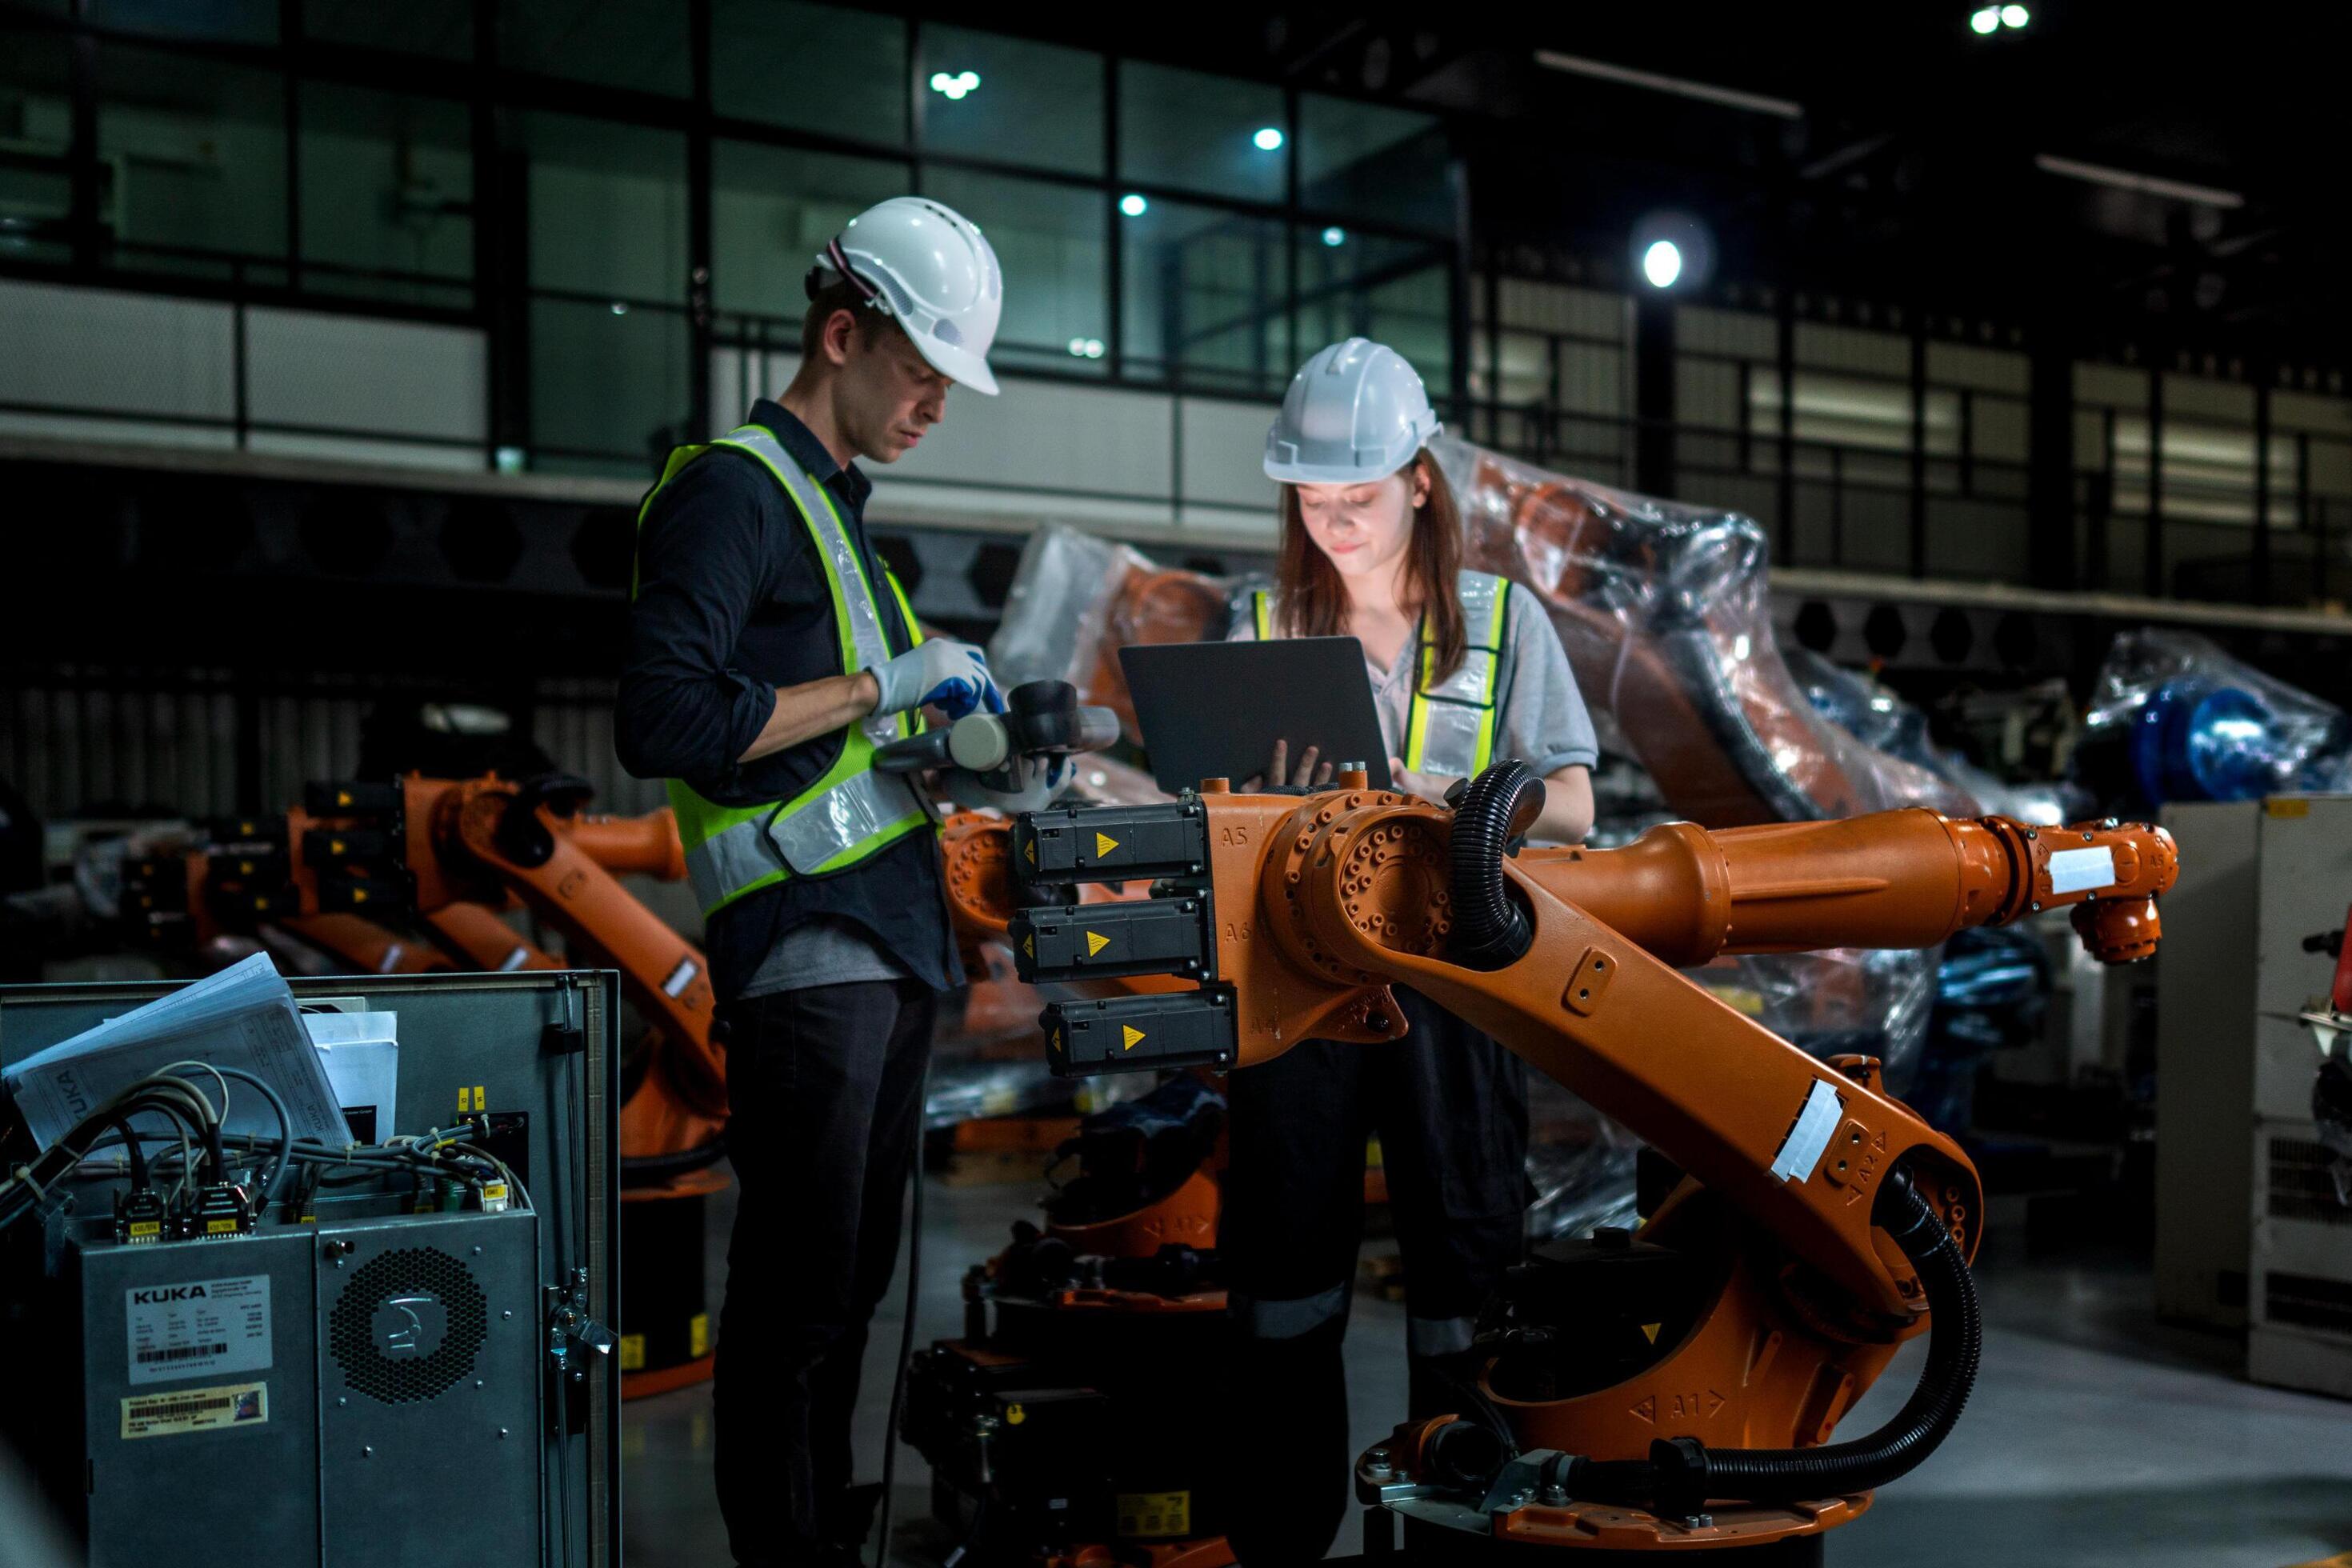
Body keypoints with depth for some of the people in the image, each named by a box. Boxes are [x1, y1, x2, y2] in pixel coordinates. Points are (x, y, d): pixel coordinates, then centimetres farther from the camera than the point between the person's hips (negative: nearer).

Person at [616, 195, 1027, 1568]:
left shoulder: (836, 502, 22)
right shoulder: (732, 489, -8)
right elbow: (663, 724, -19)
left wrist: (937, 707, 14)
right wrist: (880, 689, -16)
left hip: (891, 941, 9)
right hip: (807, 949, -9)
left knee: (854, 1274, 14)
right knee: (799, 1288, -4)